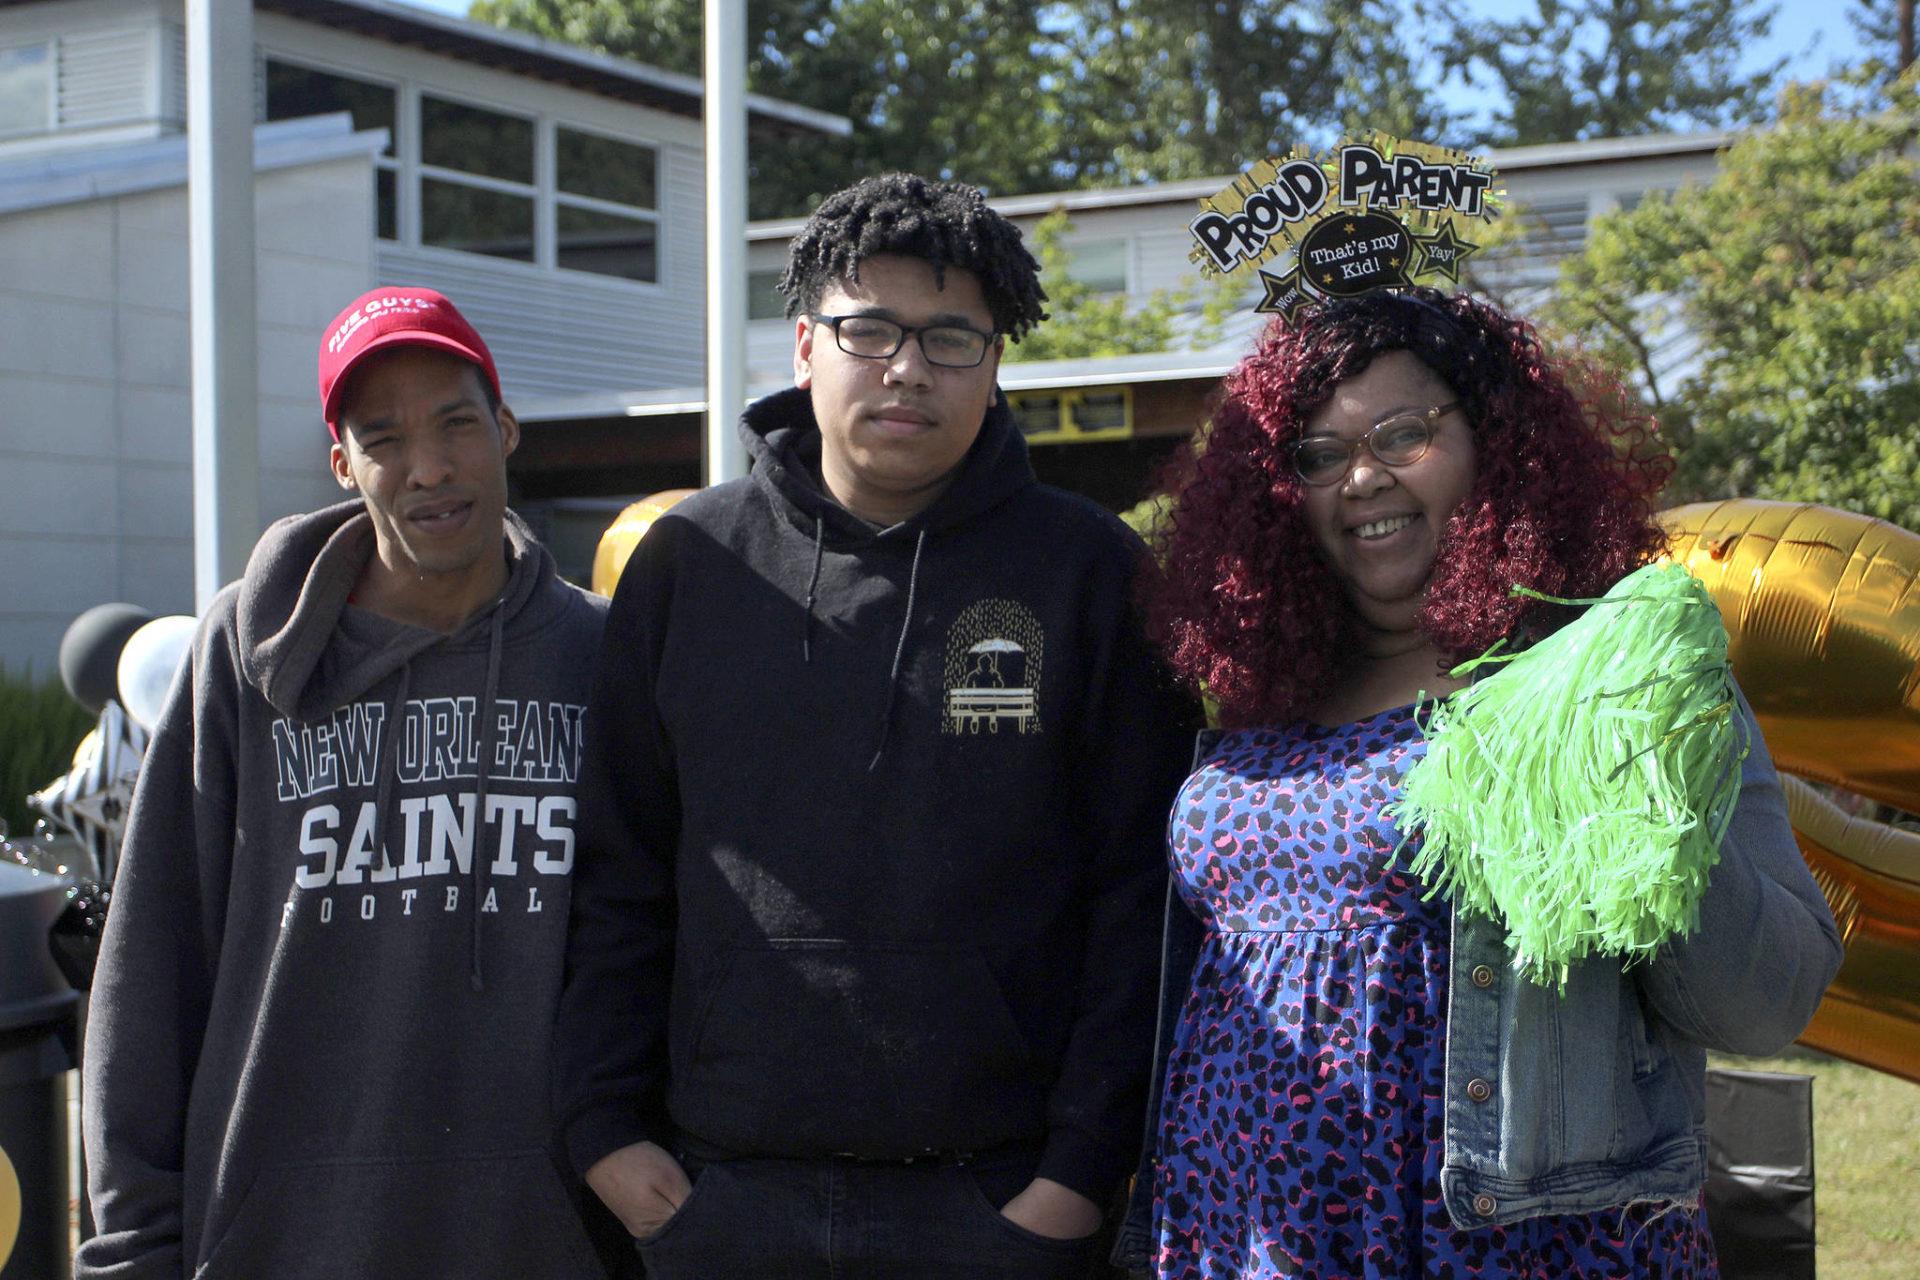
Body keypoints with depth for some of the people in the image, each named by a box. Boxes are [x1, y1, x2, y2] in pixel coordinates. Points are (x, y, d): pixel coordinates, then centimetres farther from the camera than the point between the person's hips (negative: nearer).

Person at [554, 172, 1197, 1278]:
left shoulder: (1089, 573, 0)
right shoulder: (691, 561, 6)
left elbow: (1139, 895, -1)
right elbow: (617, 869, 8)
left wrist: (1084, 1165, -6)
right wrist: (605, 1124, 2)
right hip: (722, 1188, 2)